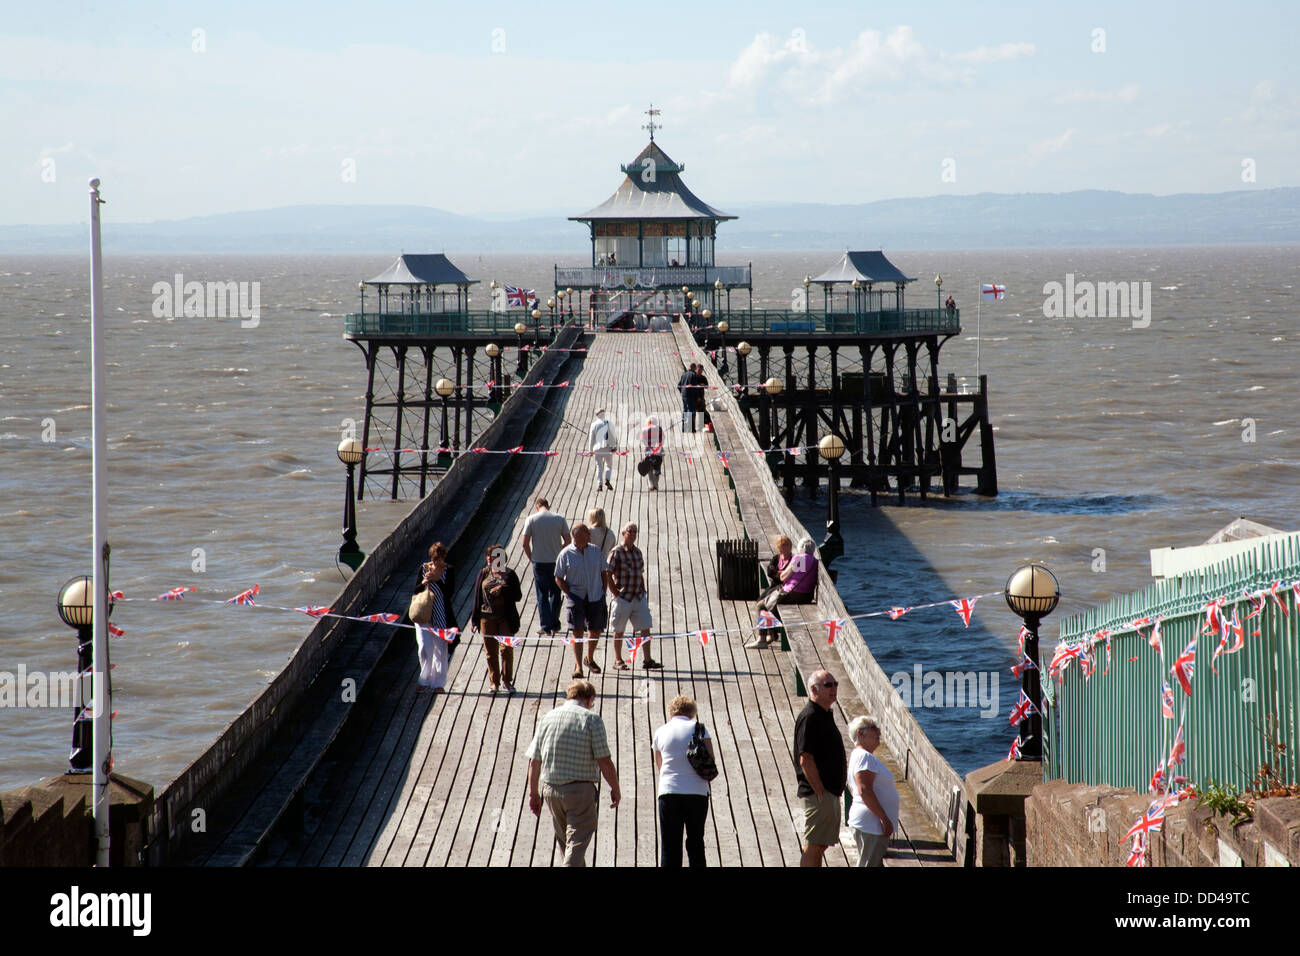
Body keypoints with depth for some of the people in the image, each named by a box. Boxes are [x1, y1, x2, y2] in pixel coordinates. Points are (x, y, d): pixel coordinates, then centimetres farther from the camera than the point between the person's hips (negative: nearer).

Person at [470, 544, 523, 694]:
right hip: (487, 617, 2)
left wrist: (501, 590, -17)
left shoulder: (509, 574, 0)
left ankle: (507, 681, 8)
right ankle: (494, 682, 14)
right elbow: (477, 595, 8)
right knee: (490, 650, 5)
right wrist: (475, 618, 5)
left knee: (506, 649, -5)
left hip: (506, 618, -2)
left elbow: (518, 596, -2)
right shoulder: (484, 573, 7)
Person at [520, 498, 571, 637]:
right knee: (555, 593, 16)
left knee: (542, 595, 6)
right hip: (556, 562, 1)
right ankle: (555, 624, 21)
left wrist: (531, 558, 6)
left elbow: (525, 543, -8)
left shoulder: (532, 519, -7)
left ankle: (546, 627, 5)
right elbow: (568, 541, -2)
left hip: (539, 562, -1)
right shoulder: (560, 519, -3)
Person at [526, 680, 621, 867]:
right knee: (577, 842, -4)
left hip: (550, 789, 5)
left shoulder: (548, 718, 7)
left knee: (564, 841, 21)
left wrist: (533, 793, 16)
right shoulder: (592, 719, -8)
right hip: (581, 790, -5)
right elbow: (604, 762, -12)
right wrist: (615, 789, 1)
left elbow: (534, 762, 7)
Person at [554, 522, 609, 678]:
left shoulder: (595, 551, 6)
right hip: (576, 596, -4)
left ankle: (589, 658, 33)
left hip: (595, 597, 4)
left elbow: (603, 572, 14)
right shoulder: (566, 554, -6)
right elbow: (559, 578, -2)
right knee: (577, 631, -10)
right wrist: (570, 594, -11)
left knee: (596, 630, 10)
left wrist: (603, 591, 6)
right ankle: (578, 665, -5)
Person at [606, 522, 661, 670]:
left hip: (639, 597, 6)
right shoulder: (616, 552, -9)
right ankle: (618, 660, 16)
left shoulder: (637, 552, 11)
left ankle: (648, 660, 3)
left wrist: (644, 591, 13)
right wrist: (615, 593, -12)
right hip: (622, 598, -6)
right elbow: (607, 574, -10)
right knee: (619, 631, 5)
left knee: (645, 629, 0)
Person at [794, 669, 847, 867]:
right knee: (813, 848, -8)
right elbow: (805, 760, -21)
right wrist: (820, 791, -21)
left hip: (830, 793, 10)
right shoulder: (809, 717, -16)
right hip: (817, 793, -10)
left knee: (820, 847, 14)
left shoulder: (826, 715, 15)